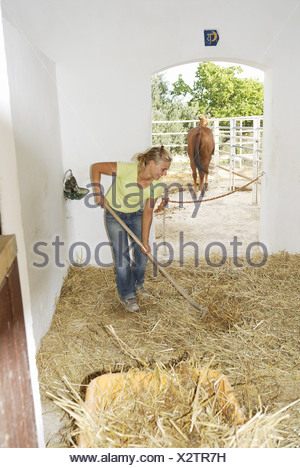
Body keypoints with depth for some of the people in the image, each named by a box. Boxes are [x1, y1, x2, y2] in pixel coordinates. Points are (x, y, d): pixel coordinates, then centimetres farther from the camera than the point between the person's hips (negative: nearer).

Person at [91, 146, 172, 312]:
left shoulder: (157, 186, -20)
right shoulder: (126, 169, -33)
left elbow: (148, 212, -13)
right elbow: (96, 167, -20)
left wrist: (145, 240, -14)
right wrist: (98, 193, -23)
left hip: (136, 214, 4)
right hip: (115, 214, -4)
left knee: (142, 251, 5)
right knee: (122, 255, -5)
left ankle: (137, 284, 33)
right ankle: (127, 295, 11)